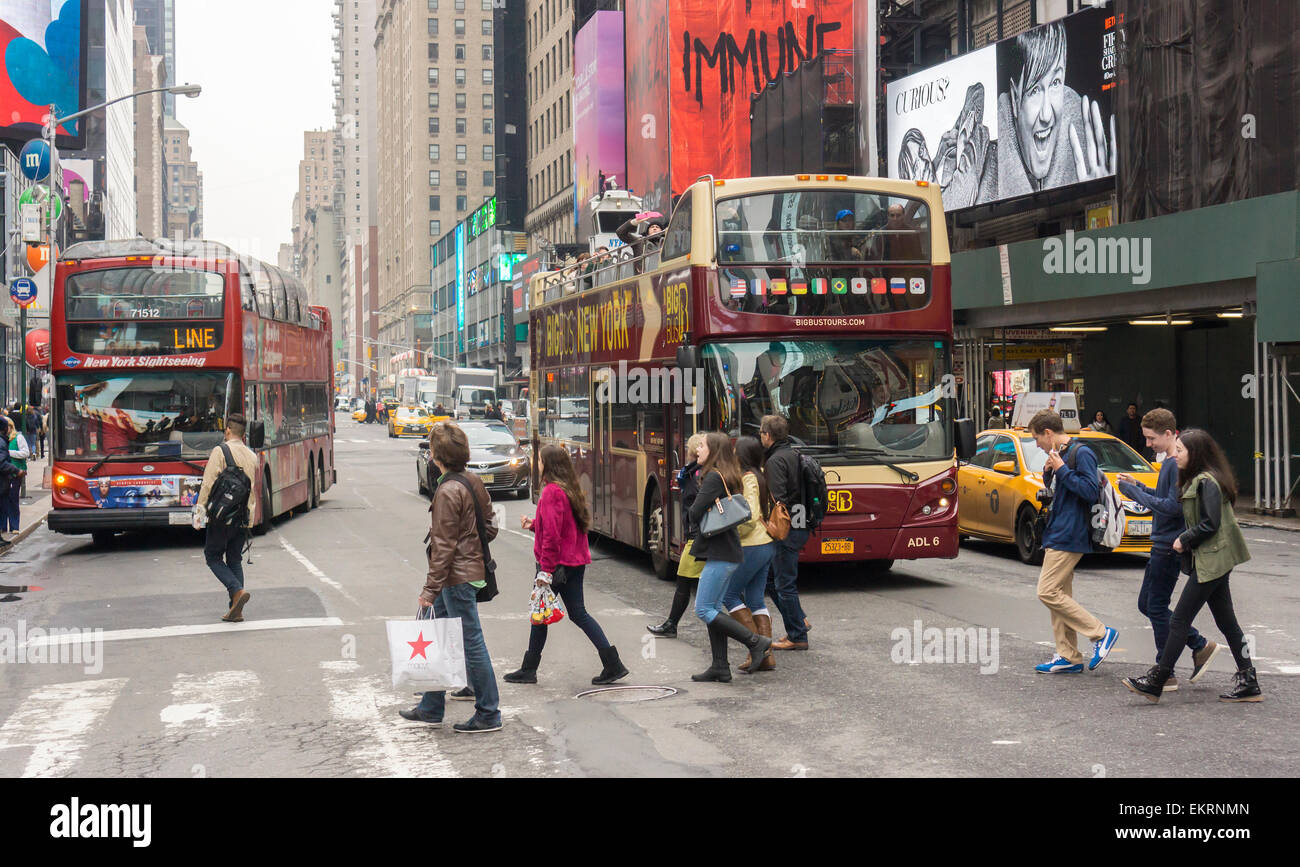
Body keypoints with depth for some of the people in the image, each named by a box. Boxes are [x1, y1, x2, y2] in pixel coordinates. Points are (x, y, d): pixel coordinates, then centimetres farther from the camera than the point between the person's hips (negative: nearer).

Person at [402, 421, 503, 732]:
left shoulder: (448, 491, -19)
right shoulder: (474, 482, 8)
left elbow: (444, 546, -19)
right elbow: (489, 528, 13)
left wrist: (430, 589, -16)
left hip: (457, 577, -10)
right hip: (472, 569, 10)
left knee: (471, 643, -2)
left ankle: (488, 714, 6)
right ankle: (431, 708, 28)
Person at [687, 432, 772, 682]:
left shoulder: (714, 477, -14)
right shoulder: (729, 478, 15)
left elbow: (695, 514, -16)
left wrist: (703, 521, 2)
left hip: (720, 554, -10)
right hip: (726, 552, 10)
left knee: (704, 610, -6)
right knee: (713, 609, 11)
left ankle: (755, 641, -3)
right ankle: (720, 668, 13)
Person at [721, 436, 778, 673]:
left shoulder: (747, 479, -14)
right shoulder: (760, 477, 13)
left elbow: (750, 516, -22)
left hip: (751, 547, -9)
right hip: (768, 544, 9)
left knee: (730, 595, 3)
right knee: (755, 599, 11)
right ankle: (767, 655, 6)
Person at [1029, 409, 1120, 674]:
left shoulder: (1081, 453, -13)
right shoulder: (1060, 454, 15)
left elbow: (1090, 491, -21)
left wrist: (1062, 470, -19)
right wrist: (1048, 473, 5)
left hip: (1069, 537, -10)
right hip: (1058, 534, 10)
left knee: (1048, 592, -12)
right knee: (1060, 594, 10)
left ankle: (1101, 633, -5)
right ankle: (1068, 657, 15)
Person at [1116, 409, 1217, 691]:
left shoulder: (1178, 464, -18)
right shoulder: (1171, 461, 14)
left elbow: (1174, 506, -23)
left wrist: (1137, 494, -16)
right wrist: (1137, 486, 9)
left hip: (1169, 546, -10)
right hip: (1163, 544, 10)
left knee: (1157, 608, -4)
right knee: (1147, 604, 14)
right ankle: (1200, 646, 19)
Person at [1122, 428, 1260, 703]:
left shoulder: (1207, 482, -16)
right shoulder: (1195, 480, 14)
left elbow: (1211, 524, -21)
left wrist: (1184, 540, -11)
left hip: (1211, 561, -10)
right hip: (1213, 561, 10)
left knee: (1180, 619, -7)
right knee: (1226, 621, 11)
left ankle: (1157, 680, -4)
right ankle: (1248, 682, 14)